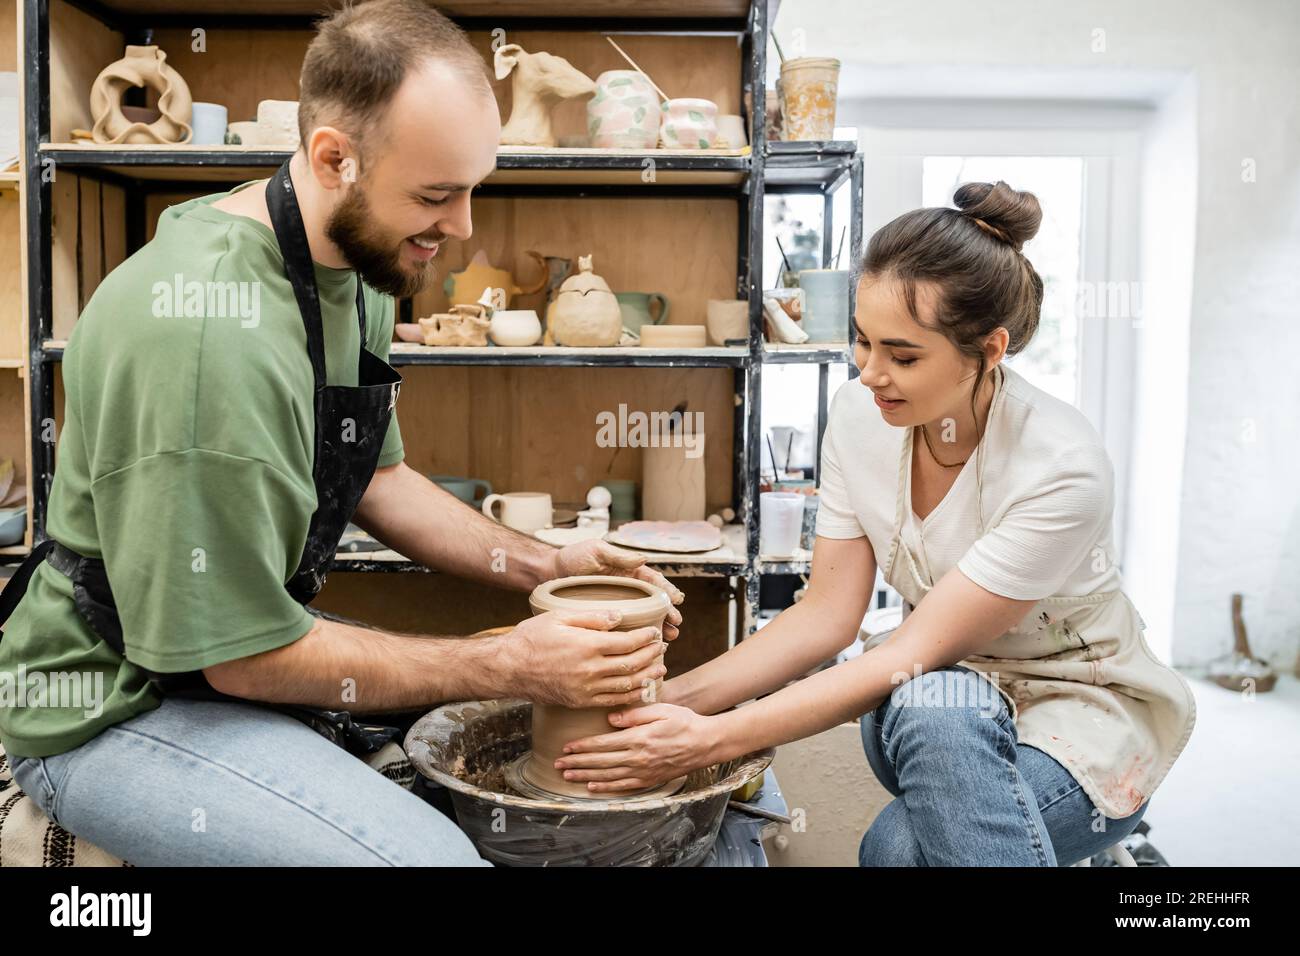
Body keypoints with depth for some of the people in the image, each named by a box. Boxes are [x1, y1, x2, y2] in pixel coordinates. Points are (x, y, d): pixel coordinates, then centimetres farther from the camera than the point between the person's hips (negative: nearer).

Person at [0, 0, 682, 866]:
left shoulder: (360, 265, -1)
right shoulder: (206, 332, -31)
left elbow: (375, 476, 10)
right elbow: (242, 658, -25)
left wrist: (541, 565, -3)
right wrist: (508, 666, -22)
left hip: (254, 638, 9)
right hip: (123, 706, -8)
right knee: (434, 853, -27)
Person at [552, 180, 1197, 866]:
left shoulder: (1062, 468, -27)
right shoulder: (859, 414, -11)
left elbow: (914, 653, -27)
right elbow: (827, 615, -8)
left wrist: (713, 739, -31)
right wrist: (675, 698, -21)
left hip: (1081, 711, -4)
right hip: (929, 703, 5)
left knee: (897, 850, -33)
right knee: (937, 704, -34)